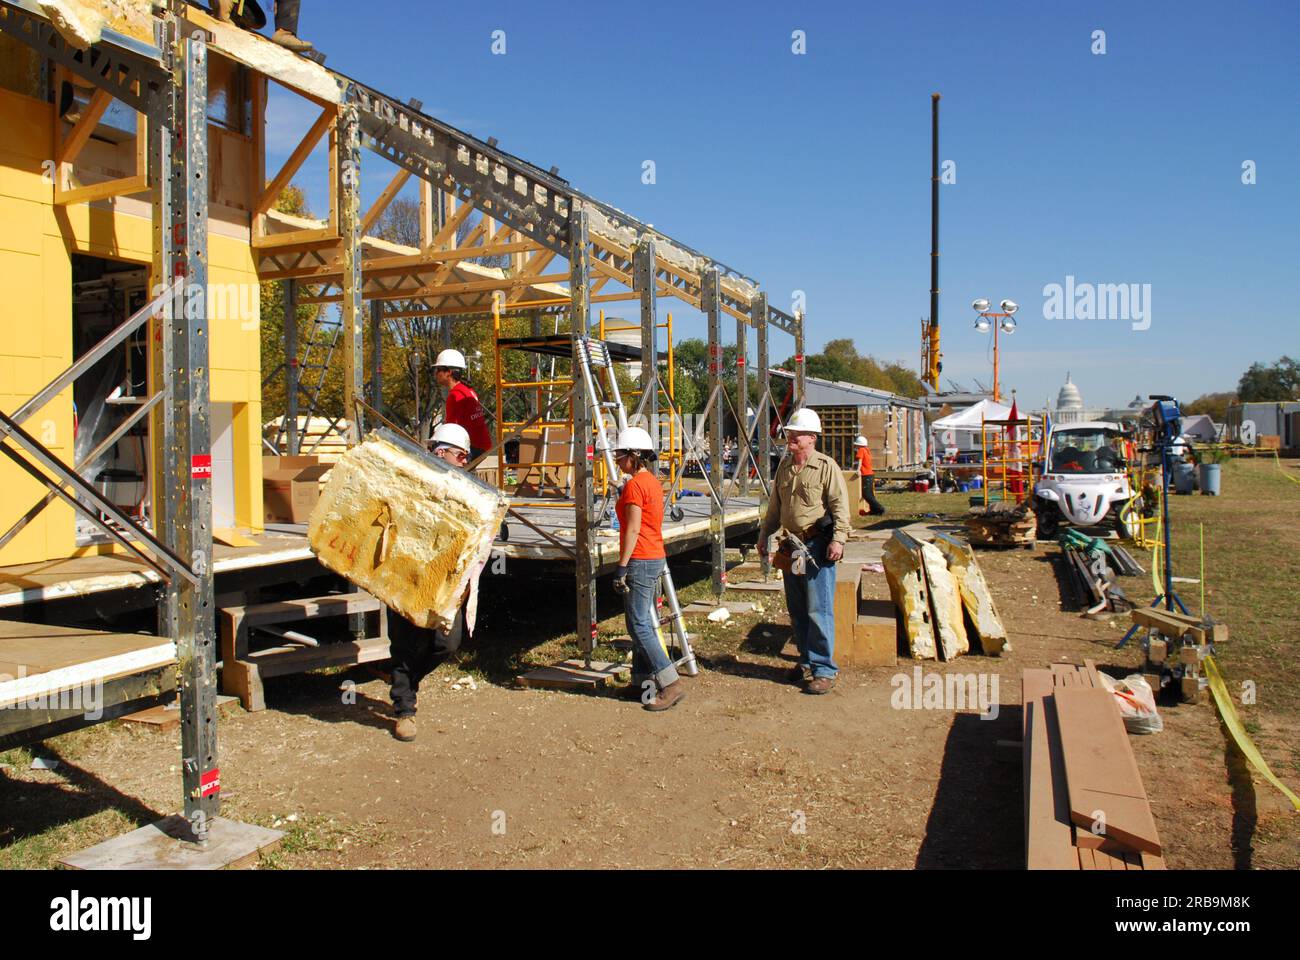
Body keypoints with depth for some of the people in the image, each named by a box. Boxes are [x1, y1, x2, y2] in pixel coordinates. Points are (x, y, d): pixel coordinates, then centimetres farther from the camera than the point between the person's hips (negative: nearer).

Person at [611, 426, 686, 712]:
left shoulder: (634, 485, -15)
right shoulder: (652, 481, 15)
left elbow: (632, 530, -19)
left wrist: (621, 567, -17)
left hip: (640, 560, -10)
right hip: (655, 557, 10)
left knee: (639, 625, -8)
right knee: (643, 622, 15)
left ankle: (671, 684, -9)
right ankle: (642, 679, 23)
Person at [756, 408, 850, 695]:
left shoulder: (826, 466, -7)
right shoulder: (785, 466, 13)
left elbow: (840, 506, -12)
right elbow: (775, 506, 22)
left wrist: (838, 539, -20)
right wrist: (764, 535, 19)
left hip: (818, 546, -7)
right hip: (790, 546, 7)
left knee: (818, 610, -6)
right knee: (797, 610, 13)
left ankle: (824, 669, 1)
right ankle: (806, 660, 26)